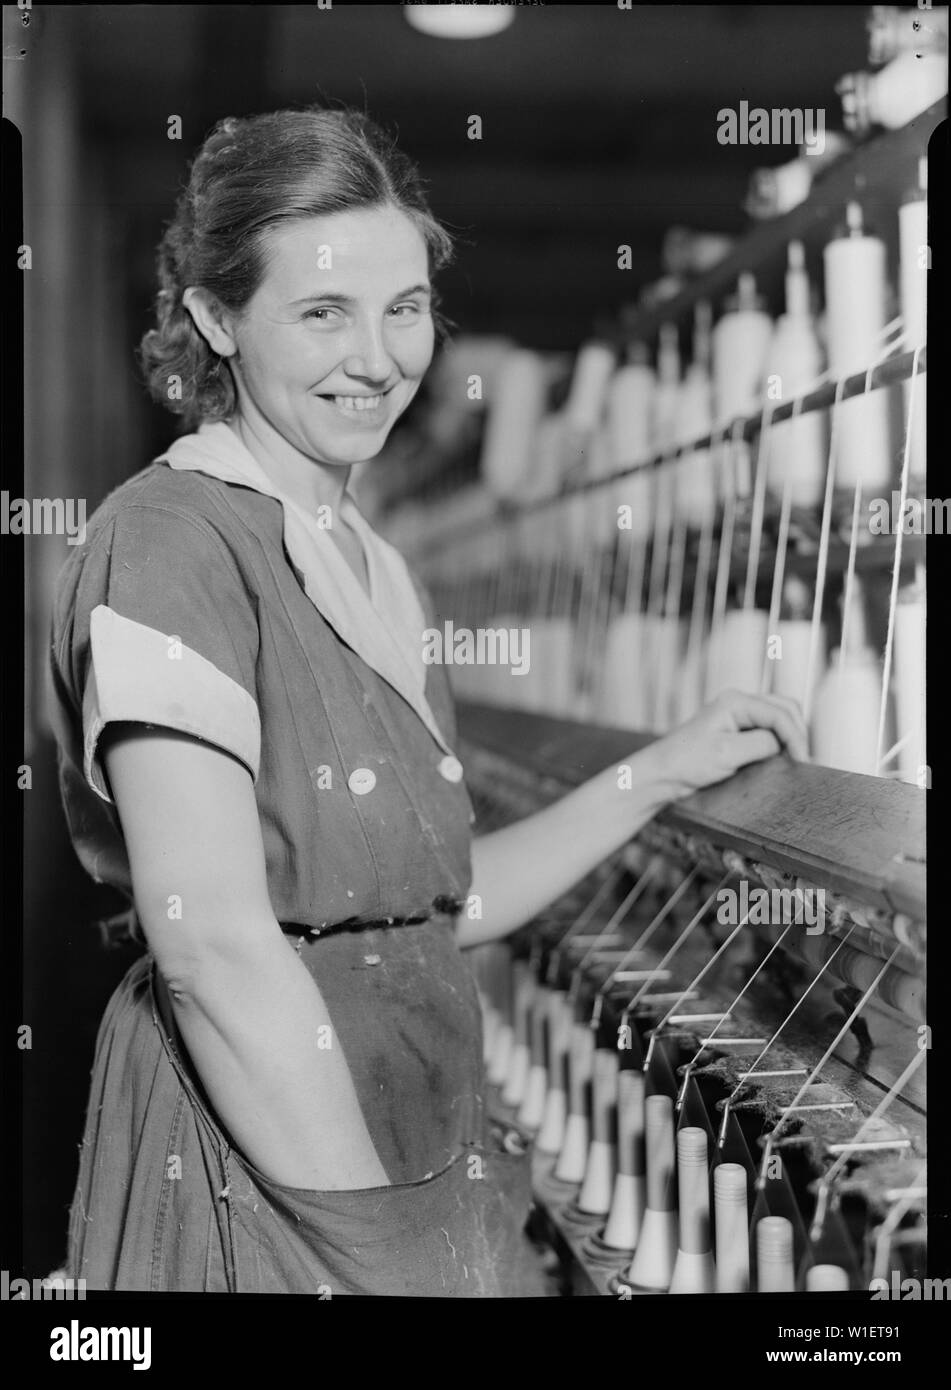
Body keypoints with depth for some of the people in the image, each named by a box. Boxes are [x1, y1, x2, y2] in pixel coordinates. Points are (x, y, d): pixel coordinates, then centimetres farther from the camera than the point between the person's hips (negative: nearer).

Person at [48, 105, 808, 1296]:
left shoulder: (376, 567, 11)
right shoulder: (171, 543, -16)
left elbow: (436, 906, 13)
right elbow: (216, 950, -21)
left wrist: (663, 773, 8)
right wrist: (369, 1250, -20)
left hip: (415, 1139, 8)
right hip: (250, 1172, -8)